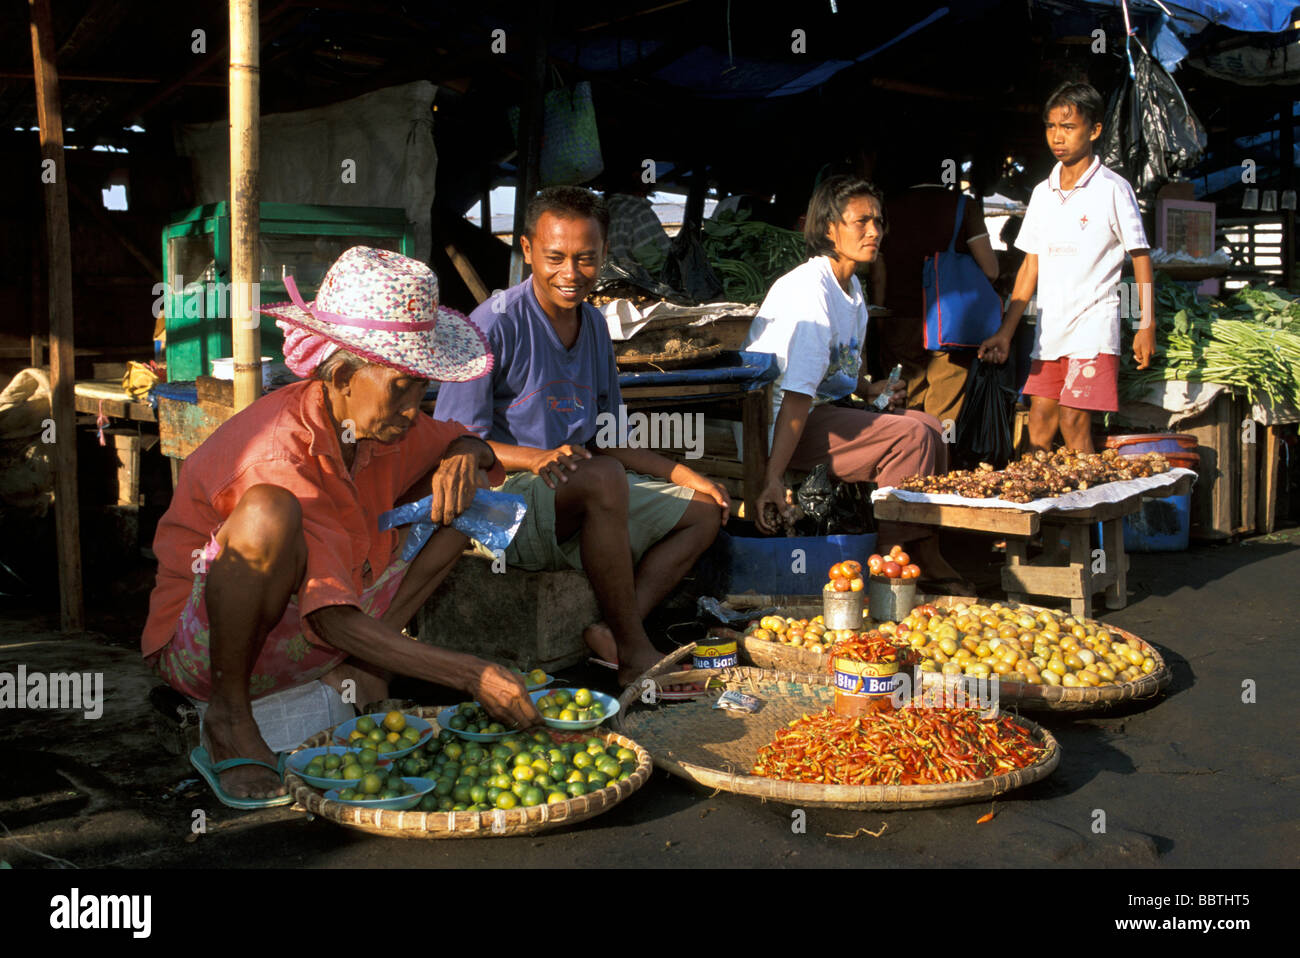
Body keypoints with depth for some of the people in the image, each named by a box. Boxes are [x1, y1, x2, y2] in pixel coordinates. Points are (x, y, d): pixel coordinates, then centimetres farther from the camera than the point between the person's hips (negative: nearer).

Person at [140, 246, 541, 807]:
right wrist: (473, 677, -35)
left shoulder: (376, 421, -4)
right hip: (203, 649, -7)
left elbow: (471, 447, 13)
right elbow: (333, 622, -33)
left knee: (468, 489, 2)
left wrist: (464, 459, -13)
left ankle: (355, 666, -5)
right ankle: (228, 719, -19)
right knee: (269, 513, -40)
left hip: (302, 641, 8)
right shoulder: (279, 454, -28)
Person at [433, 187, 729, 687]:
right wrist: (539, 459, -30)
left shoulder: (594, 326, 12)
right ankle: (634, 652, -25)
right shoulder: (495, 325, -12)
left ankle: (615, 633, -20)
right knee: (603, 478, -36)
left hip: (584, 502, 9)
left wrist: (683, 474, 7)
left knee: (704, 509, 3)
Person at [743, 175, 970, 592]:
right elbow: (796, 393, -30)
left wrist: (869, 389, 8)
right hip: (773, 426, -10)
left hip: (823, 411, 10)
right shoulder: (808, 289, -21)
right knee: (910, 435, -19)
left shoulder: (852, 287, 9)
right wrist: (773, 479, -35)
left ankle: (928, 557, 8)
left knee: (929, 425, 7)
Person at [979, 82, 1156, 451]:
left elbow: (1139, 255, -1)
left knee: (1073, 421, -11)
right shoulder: (1042, 193, 12)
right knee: (1039, 421, 4)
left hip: (1093, 326, -5)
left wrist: (1146, 326, -7)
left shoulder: (1113, 189, -4)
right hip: (1048, 330, 5)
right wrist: (1006, 331, 10)